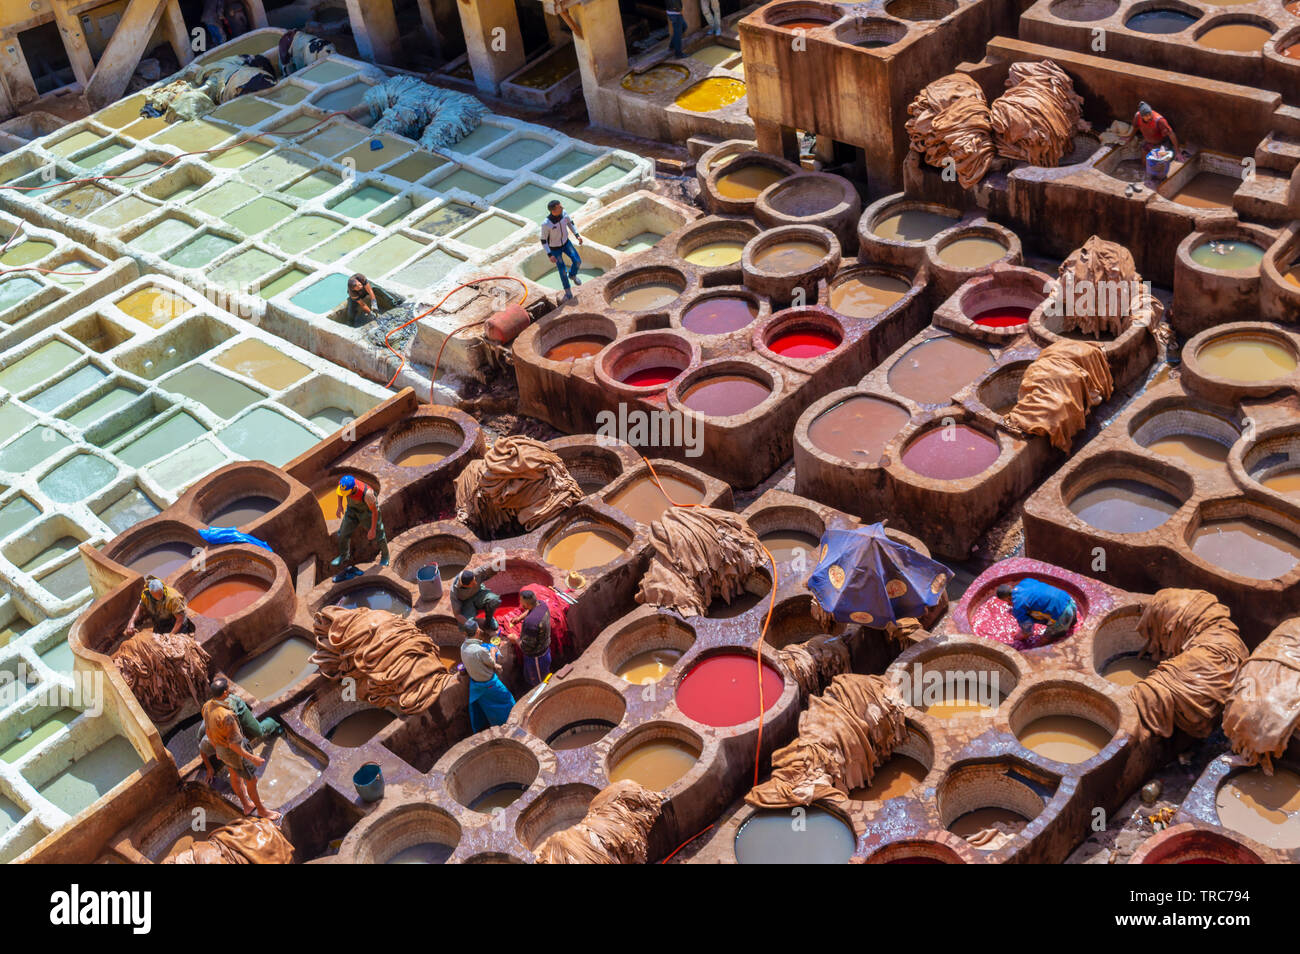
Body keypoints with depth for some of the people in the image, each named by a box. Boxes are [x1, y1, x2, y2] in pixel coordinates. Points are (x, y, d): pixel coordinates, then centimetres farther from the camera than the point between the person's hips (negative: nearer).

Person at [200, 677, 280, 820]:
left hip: (221, 748, 8)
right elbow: (233, 744, -33)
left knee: (235, 775, 29)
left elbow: (208, 731, 2)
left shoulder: (207, 706, -14)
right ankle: (261, 809, 37)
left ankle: (247, 805, 50)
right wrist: (253, 758, -23)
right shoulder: (226, 716, -42)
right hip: (234, 753, -8)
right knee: (252, 780, 15)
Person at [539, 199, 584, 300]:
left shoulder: (563, 212, -25)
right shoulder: (546, 224, -39)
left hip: (565, 242, 4)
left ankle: (572, 275, 31)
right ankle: (568, 292, 27)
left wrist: (578, 235, -8)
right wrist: (549, 255, -25)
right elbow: (543, 240, -23)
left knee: (577, 261, -4)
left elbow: (569, 222, -2)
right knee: (563, 271, 2)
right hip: (554, 248, -4)